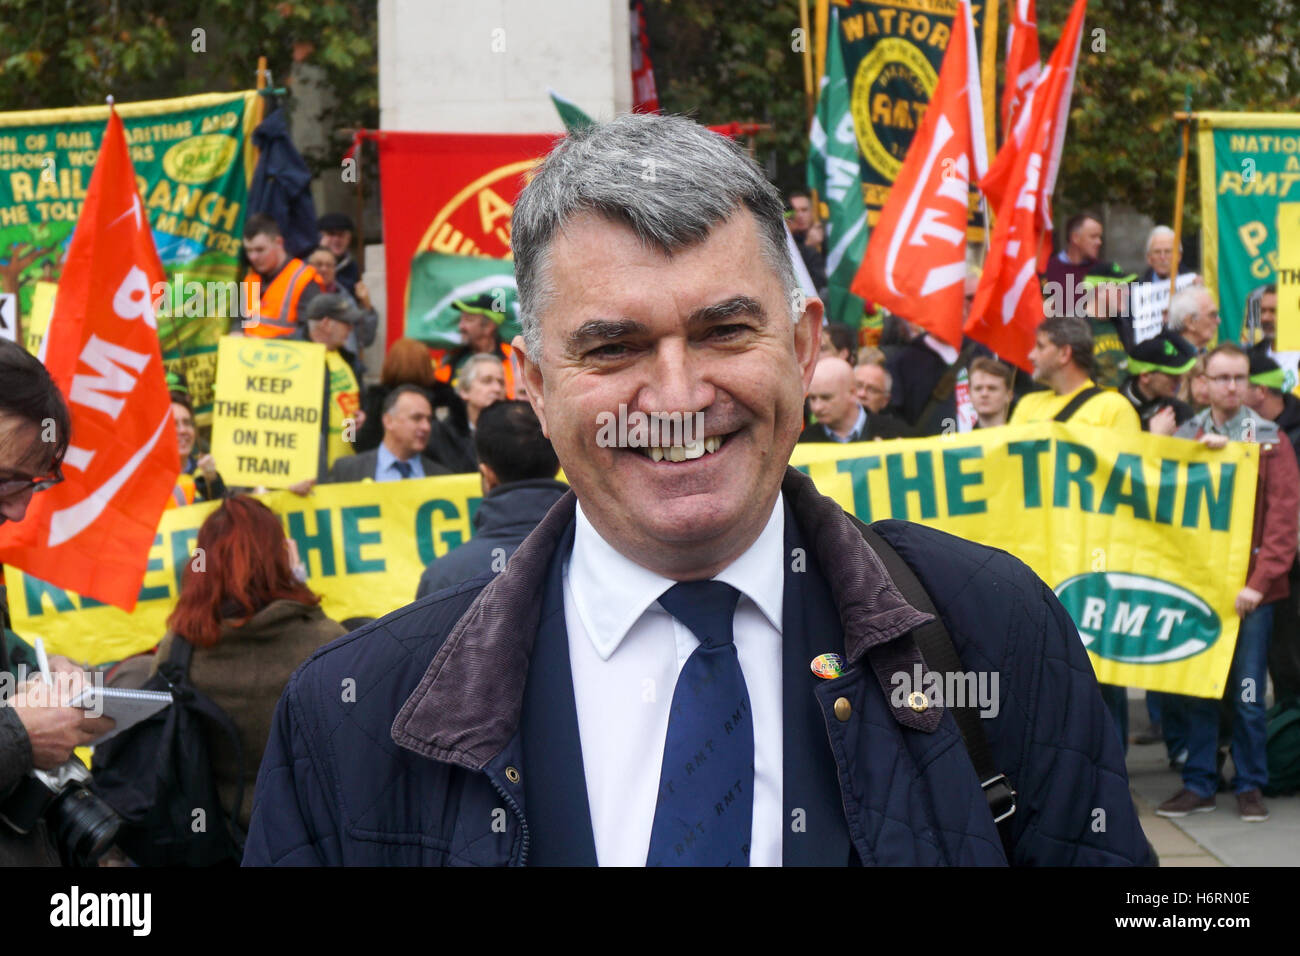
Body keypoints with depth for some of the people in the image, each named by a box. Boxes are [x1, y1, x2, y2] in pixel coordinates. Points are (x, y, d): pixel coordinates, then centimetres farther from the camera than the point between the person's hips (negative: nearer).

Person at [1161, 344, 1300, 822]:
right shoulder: (1185, 437, 9)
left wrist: (1260, 581, -11)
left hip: (1251, 588, -2)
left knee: (1247, 692, -1)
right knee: (1198, 689, 5)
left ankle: (1251, 786, 10)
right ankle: (1199, 784, 13)